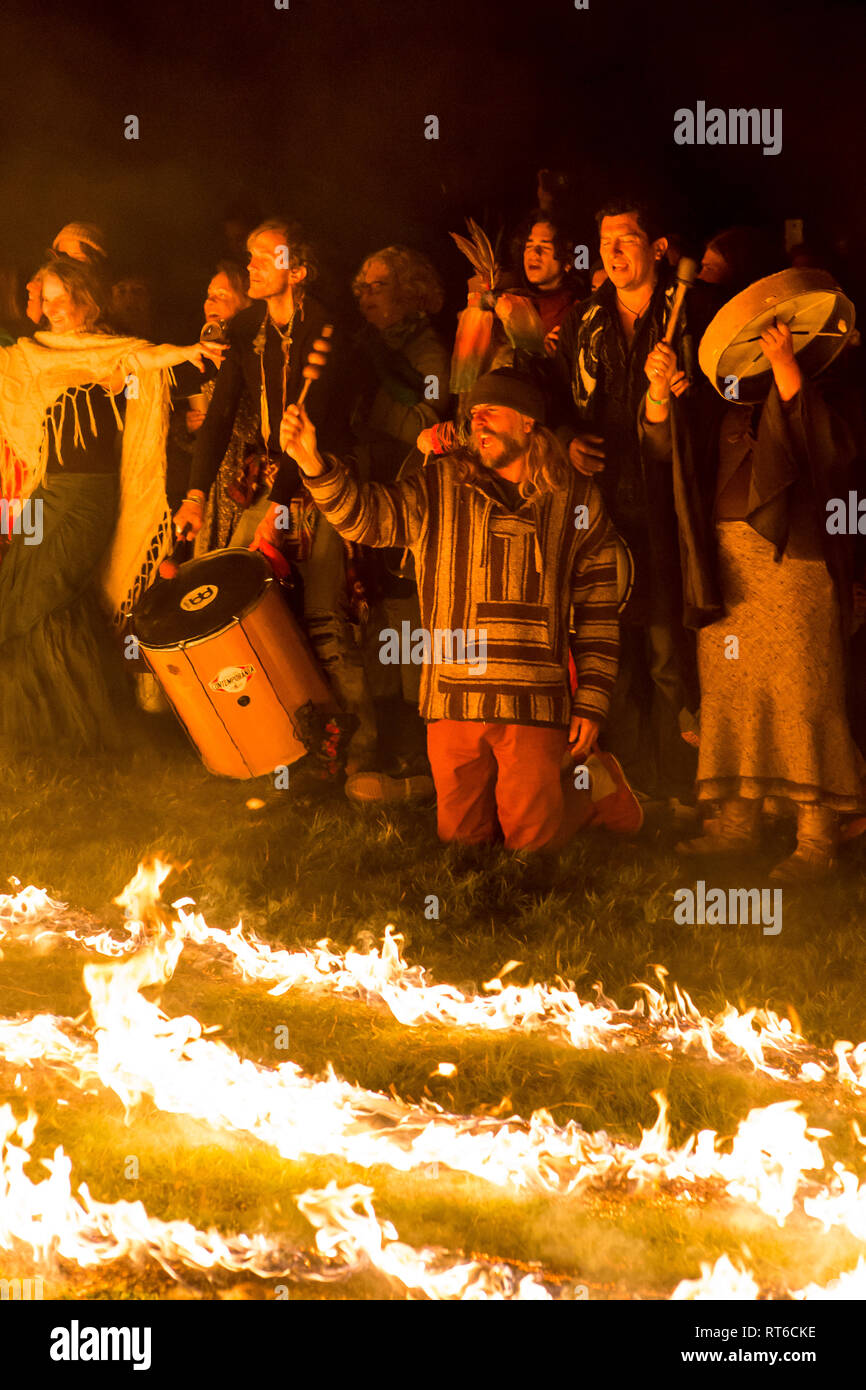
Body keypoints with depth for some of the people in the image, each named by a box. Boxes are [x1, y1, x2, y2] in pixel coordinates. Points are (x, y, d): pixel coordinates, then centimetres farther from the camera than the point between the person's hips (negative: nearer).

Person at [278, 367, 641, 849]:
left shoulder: (577, 500, 5)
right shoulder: (441, 489, 7)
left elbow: (598, 610, 6)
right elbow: (365, 513, -5)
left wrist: (592, 702, 2)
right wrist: (314, 463, -23)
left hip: (536, 705, -2)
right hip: (454, 700, 2)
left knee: (531, 845, 2)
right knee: (461, 840, 7)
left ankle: (597, 786, 29)